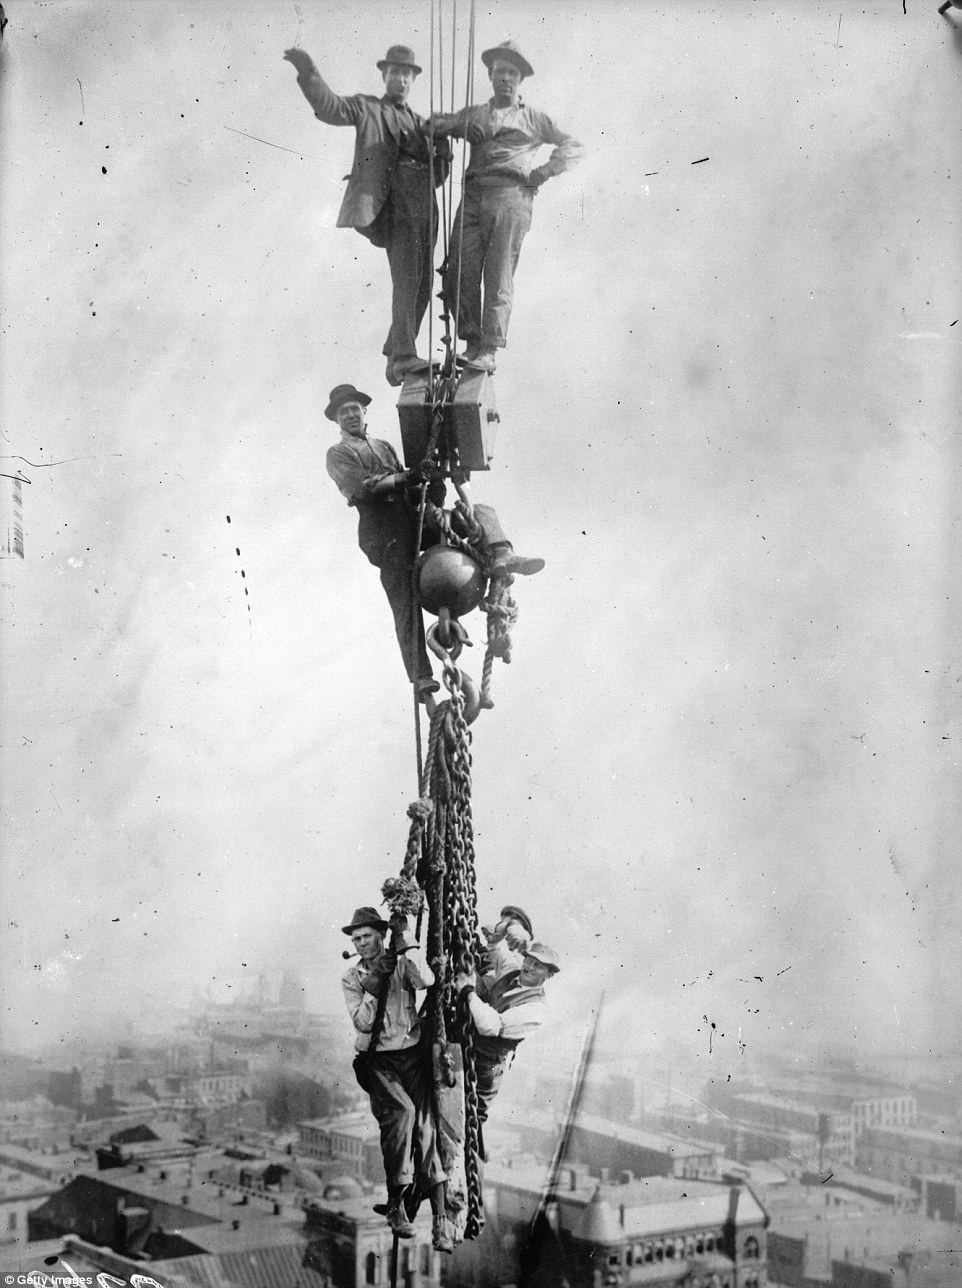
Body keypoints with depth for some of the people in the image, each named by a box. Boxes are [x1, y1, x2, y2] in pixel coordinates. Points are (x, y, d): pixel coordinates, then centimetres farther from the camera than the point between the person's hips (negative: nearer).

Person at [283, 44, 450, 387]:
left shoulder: (419, 123, 27)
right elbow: (330, 107, -8)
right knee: (407, 279, -21)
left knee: (422, 285, 7)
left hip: (426, 211, 7)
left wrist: (443, 153, 3)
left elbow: (436, 176, 23)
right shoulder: (368, 108, 10)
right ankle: (404, 357, -26)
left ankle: (395, 354, 18)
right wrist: (308, 72, -20)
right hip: (397, 208, -7)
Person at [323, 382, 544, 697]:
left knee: (482, 512, -8)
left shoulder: (383, 446, 30)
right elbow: (360, 485, -8)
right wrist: (406, 477, -11)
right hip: (384, 533, -6)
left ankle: (501, 558, -36)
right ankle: (421, 677, -18)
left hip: (414, 520, 6)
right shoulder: (337, 454, 10)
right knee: (406, 607, -14)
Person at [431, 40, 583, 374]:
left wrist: (544, 171, 5)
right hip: (473, 196, 3)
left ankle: (490, 350, -10)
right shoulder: (473, 115, 22)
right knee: (461, 273, -4)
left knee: (498, 277, -8)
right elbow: (433, 126, 23)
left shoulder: (533, 118, 16)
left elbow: (573, 146, 17)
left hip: (510, 196, -3)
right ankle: (471, 342, 5)